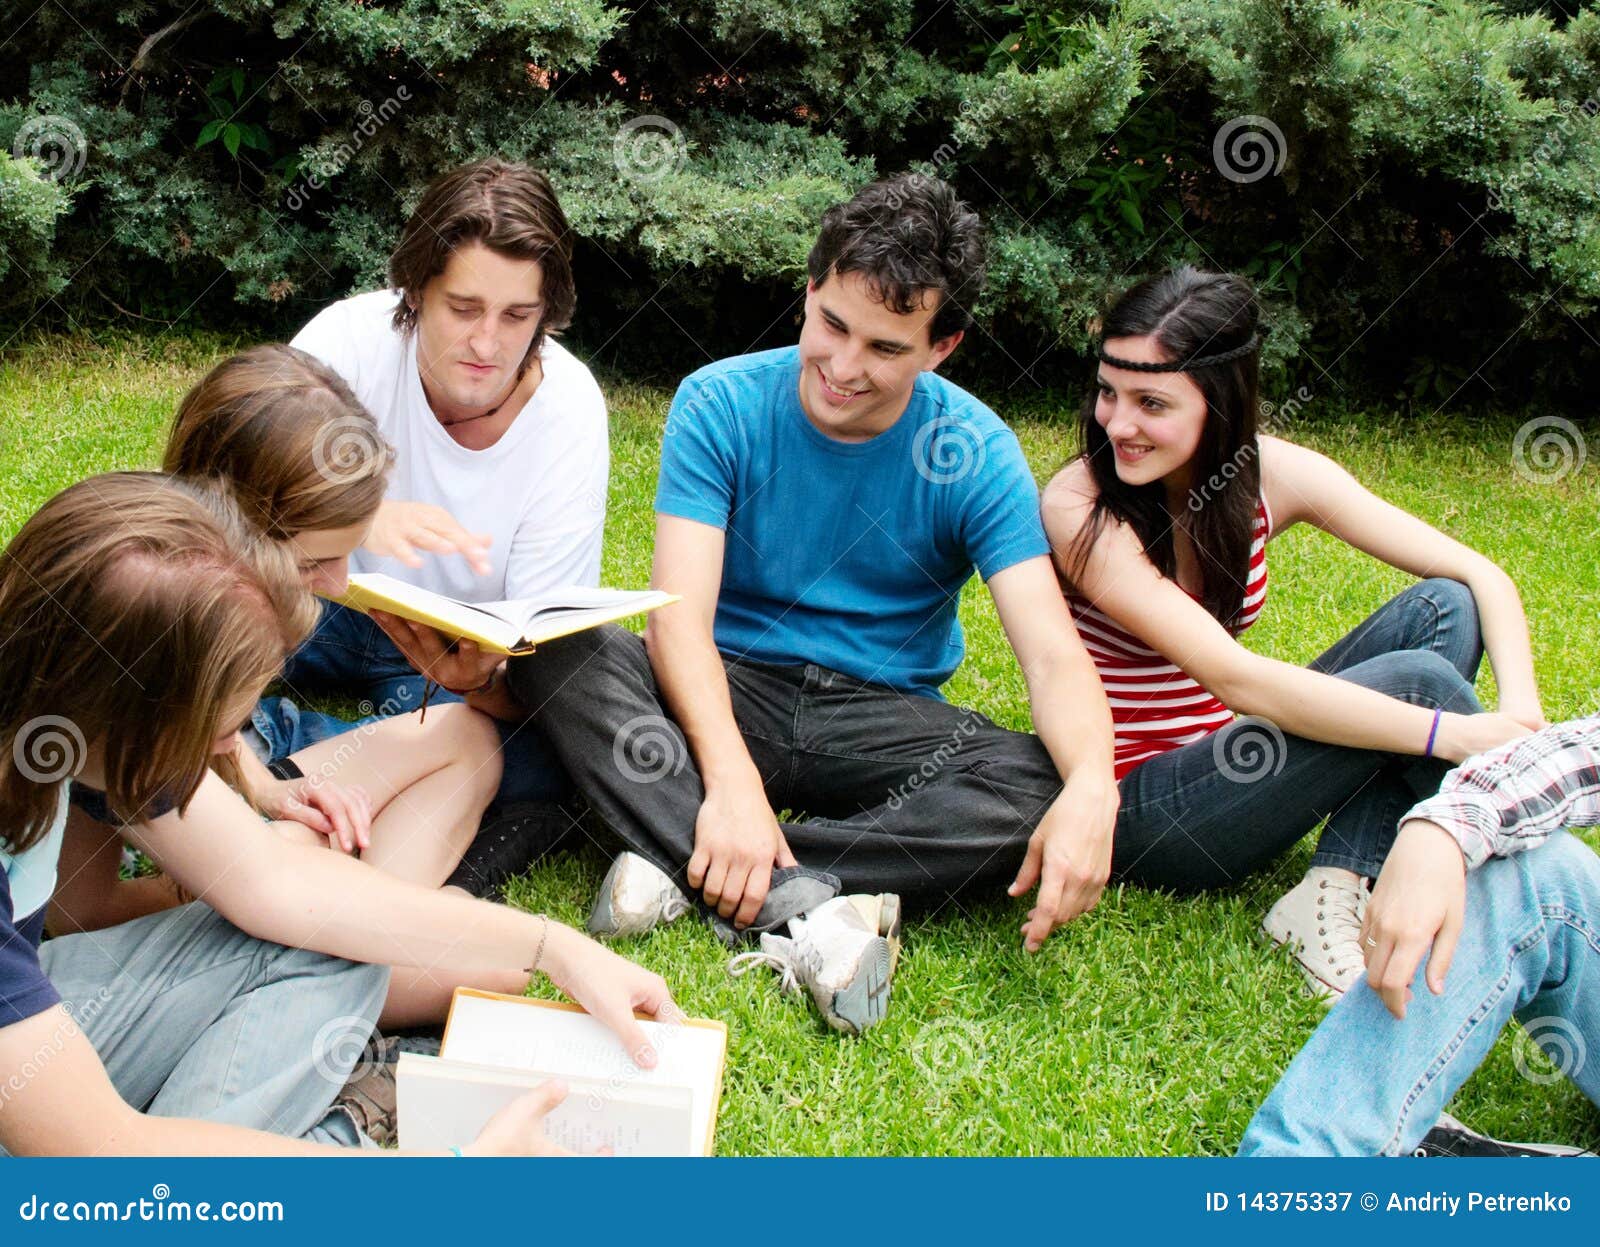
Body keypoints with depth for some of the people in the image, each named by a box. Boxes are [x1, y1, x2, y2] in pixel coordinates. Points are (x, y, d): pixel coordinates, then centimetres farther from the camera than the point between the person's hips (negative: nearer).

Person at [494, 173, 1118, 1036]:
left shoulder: (978, 454, -8)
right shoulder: (721, 404, -8)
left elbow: (1052, 652, -18)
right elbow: (680, 613, -18)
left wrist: (1091, 786, -40)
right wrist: (730, 775, -37)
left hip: (882, 718, 0)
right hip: (728, 691, 0)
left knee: (1043, 788, -31)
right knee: (550, 646, -28)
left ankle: (685, 865, -35)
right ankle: (802, 909, -41)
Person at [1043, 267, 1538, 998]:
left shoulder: (1269, 475, -5)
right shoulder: (1079, 509, -21)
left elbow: (1482, 578, -5)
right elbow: (1235, 678, -30)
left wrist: (1521, 718, -25)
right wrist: (1464, 737, -31)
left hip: (1224, 762, 7)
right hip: (1132, 808, -7)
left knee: (1444, 608, -9)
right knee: (1417, 681, -22)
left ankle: (1333, 894, -19)